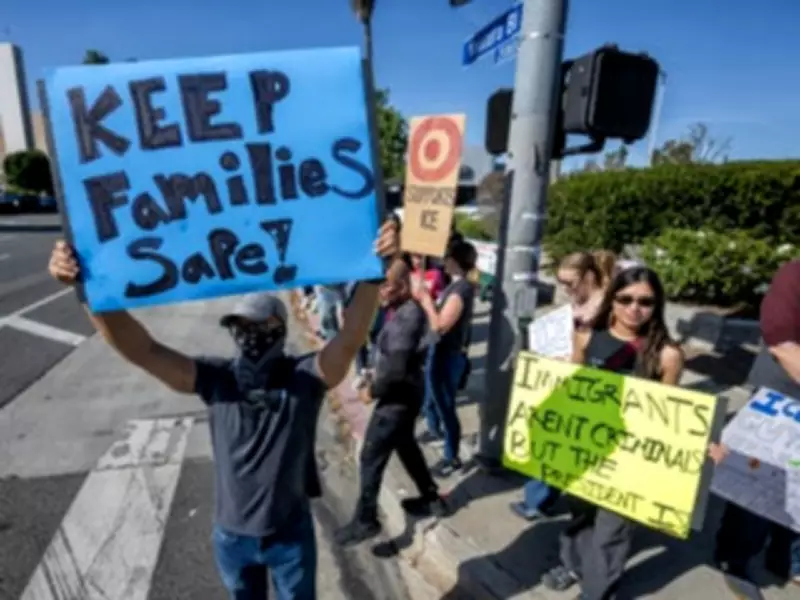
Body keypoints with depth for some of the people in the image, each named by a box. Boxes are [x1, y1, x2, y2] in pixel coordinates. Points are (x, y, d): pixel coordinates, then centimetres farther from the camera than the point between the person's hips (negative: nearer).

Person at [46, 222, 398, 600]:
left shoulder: (304, 378, -22)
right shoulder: (216, 380, -17)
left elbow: (350, 339, -38)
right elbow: (143, 350, -25)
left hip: (291, 534, -2)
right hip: (232, 535, 3)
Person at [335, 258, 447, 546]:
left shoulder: (404, 319, -28)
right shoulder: (410, 310, 2)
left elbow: (395, 371, -29)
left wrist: (373, 389, -13)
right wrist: (377, 382, 5)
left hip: (398, 398, -10)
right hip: (407, 392, 10)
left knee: (371, 457, 5)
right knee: (406, 446, 25)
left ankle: (365, 520, 22)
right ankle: (431, 498, 41)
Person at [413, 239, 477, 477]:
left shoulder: (461, 289, -25)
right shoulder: (457, 285, 6)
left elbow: (440, 326, -29)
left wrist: (424, 297, -24)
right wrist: (424, 295, 2)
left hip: (448, 357, -10)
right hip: (439, 352, 10)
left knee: (445, 406, 4)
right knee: (431, 398, 27)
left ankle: (452, 458, 20)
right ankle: (435, 430, 52)